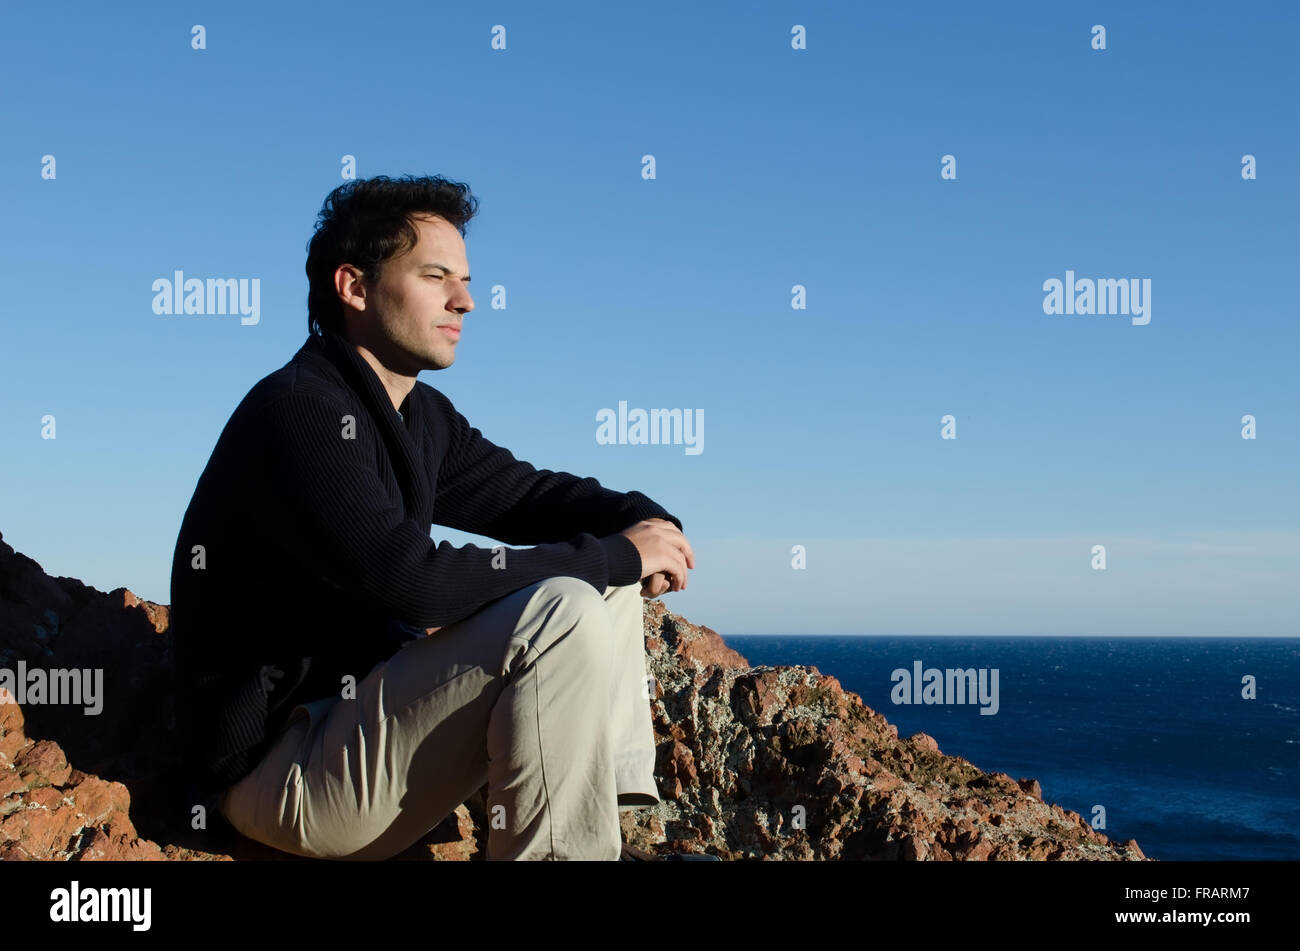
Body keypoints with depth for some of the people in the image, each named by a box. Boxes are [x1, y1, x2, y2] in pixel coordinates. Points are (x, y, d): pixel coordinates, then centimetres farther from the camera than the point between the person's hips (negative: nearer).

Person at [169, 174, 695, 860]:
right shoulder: (298, 409, -18)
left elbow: (527, 493, 18)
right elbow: (407, 581, -27)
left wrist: (644, 522, -6)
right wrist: (616, 554, -19)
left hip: (360, 712, 10)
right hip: (282, 770, -10)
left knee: (608, 586, 8)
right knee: (563, 615, -24)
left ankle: (624, 832, 3)